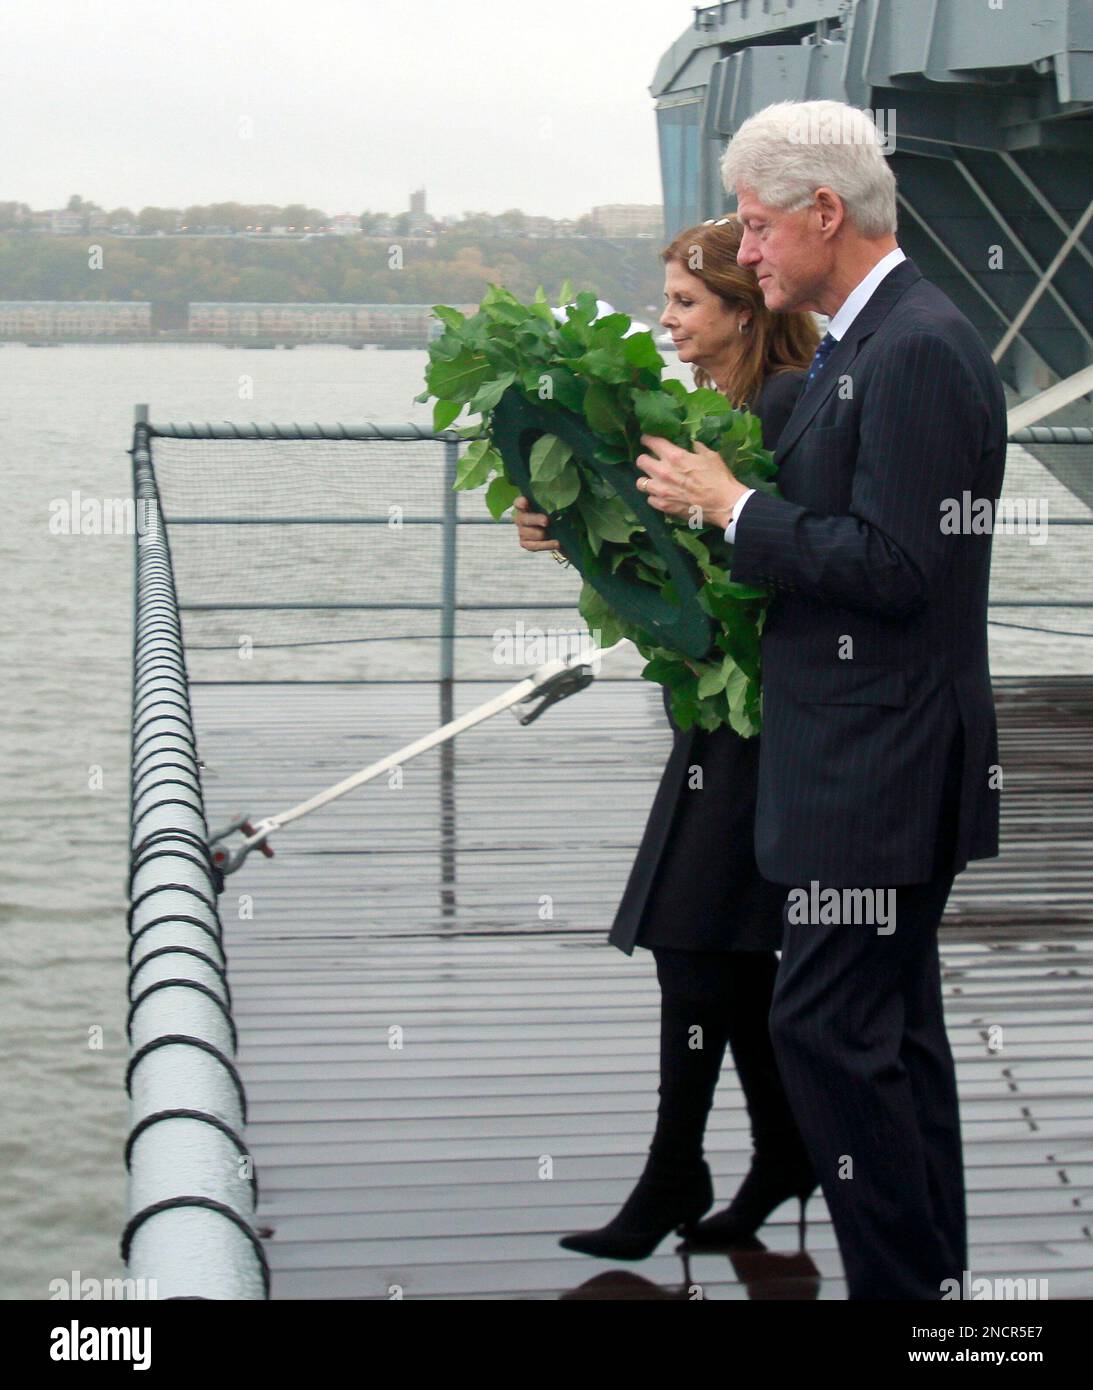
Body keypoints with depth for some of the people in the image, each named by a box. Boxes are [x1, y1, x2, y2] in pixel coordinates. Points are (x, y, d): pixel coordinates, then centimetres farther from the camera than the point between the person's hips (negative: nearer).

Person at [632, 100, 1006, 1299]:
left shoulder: (919, 353, -17)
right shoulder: (857, 346, 14)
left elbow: (893, 568, -24)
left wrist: (734, 508, -14)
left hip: (884, 768, -10)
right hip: (859, 760, 10)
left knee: (827, 1023, -8)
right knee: (890, 1027, 16)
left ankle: (900, 1277, 2)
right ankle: (932, 1268, 26)